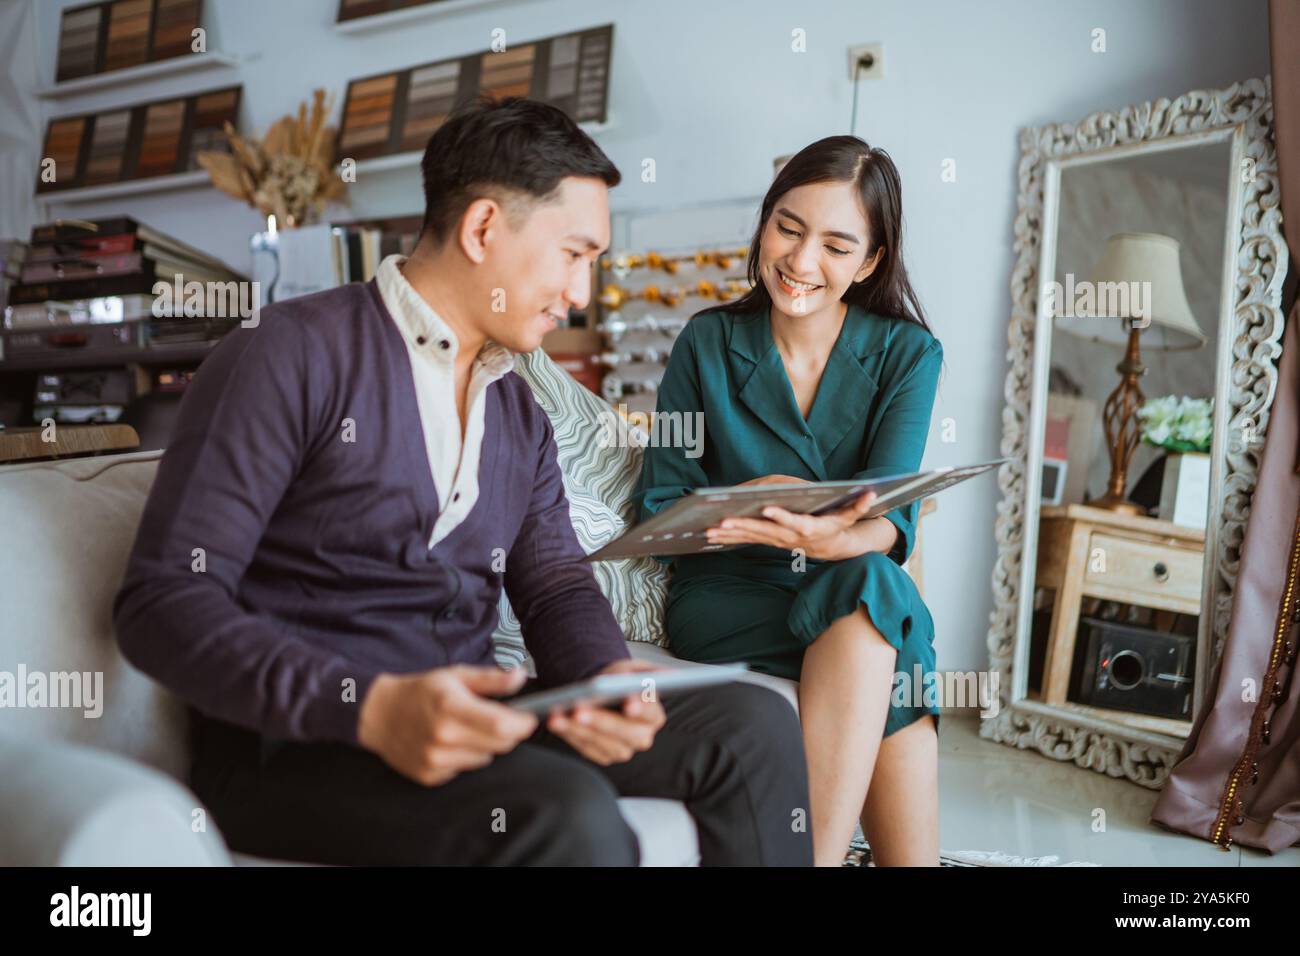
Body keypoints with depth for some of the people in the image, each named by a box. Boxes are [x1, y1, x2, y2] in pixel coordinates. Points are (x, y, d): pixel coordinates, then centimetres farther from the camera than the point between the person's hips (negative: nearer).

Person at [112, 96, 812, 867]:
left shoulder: (521, 414, 18)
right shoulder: (294, 354, -7)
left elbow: (556, 581, 11)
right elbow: (164, 602, -13)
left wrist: (607, 677, -13)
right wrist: (371, 708, -27)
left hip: (471, 717, 7)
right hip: (298, 746, -7)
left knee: (754, 722, -11)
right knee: (567, 813, -34)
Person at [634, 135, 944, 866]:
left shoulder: (908, 355, 3)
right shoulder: (708, 344, 3)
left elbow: (891, 513, -11)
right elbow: (658, 511, 0)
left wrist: (837, 538, -36)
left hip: (861, 597, 1)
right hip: (726, 595, -1)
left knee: (872, 586, -34)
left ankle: (816, 855, -31)